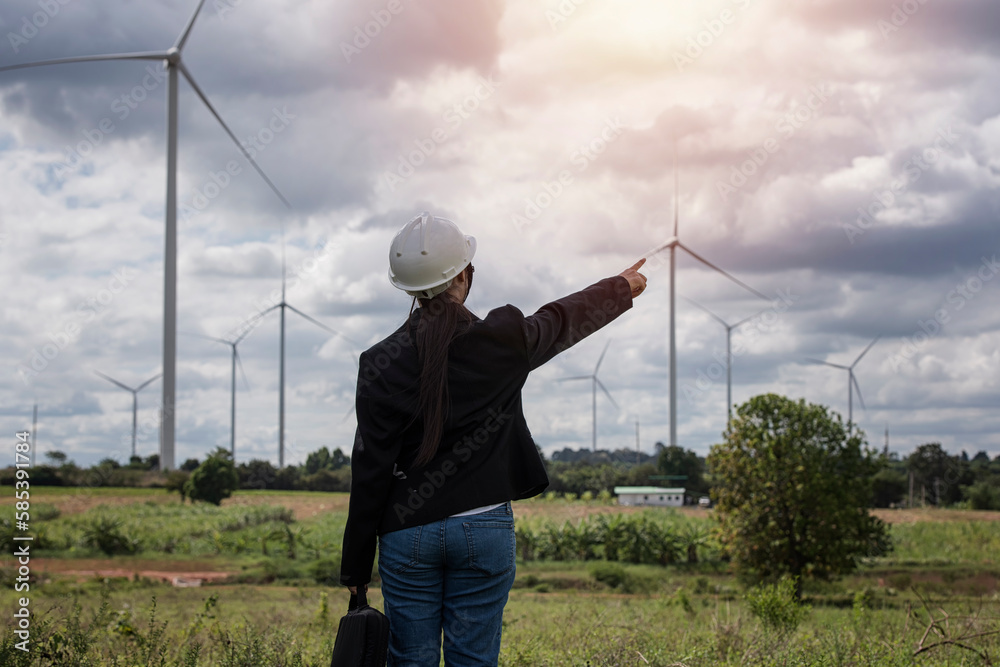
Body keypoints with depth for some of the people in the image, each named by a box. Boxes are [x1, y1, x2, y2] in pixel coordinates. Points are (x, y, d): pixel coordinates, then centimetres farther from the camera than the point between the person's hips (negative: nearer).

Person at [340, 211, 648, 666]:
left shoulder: (380, 365, -6)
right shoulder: (501, 342, -6)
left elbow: (370, 472, -4)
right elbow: (563, 322, 15)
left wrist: (355, 567, 5)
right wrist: (622, 287, 36)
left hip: (408, 534, 0)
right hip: (484, 527, 0)